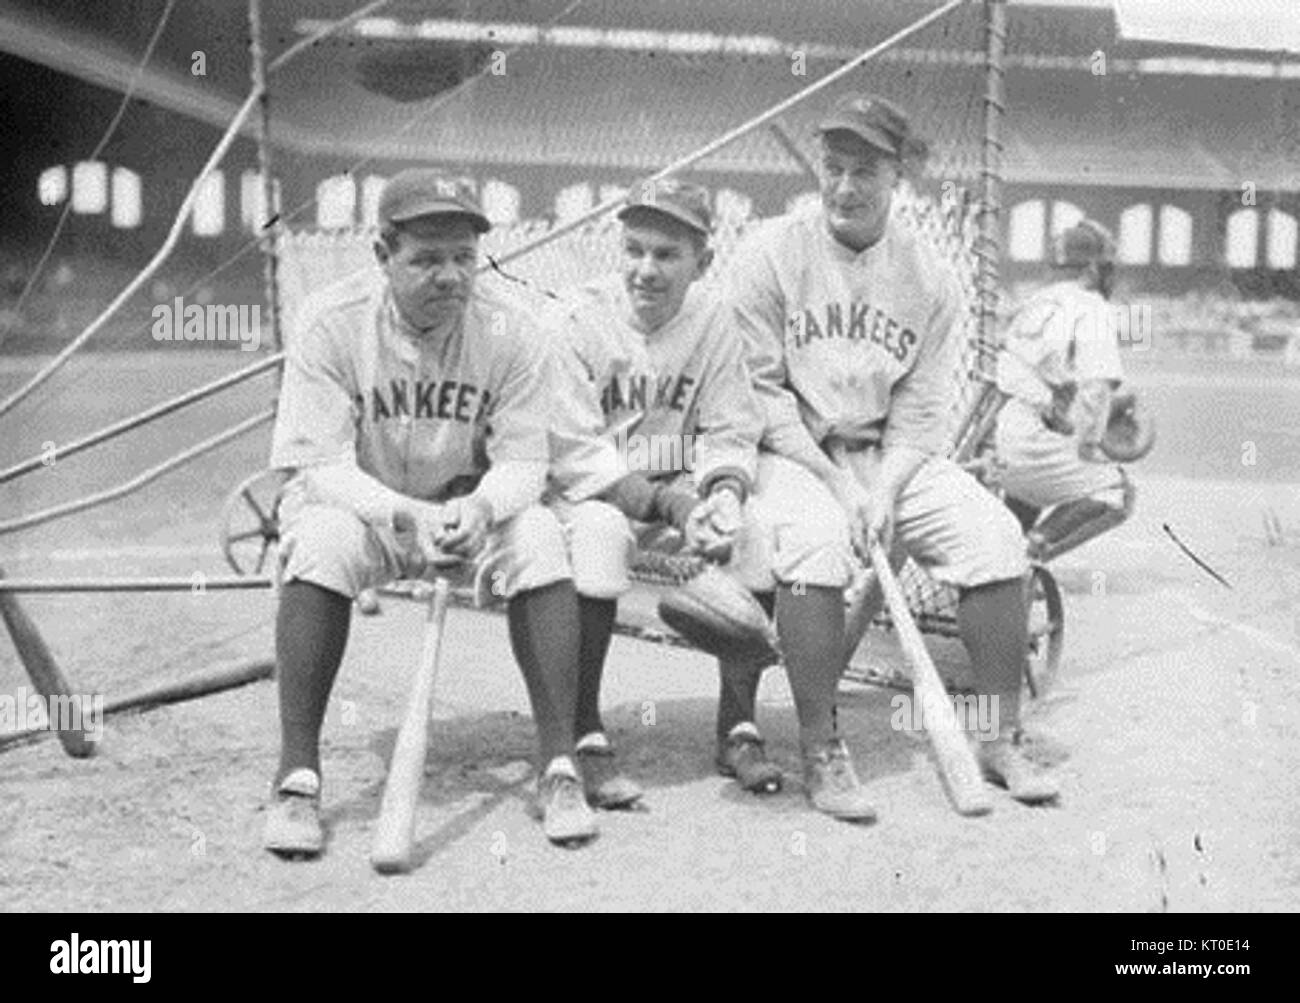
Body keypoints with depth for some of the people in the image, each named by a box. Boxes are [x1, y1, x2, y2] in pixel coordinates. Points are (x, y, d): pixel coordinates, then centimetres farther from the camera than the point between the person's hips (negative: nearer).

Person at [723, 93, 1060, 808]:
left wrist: (883, 490, -17)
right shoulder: (770, 254, -4)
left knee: (995, 536, -17)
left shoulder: (928, 278, 5)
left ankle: (1002, 741, -4)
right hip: (793, 451, -3)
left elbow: (922, 414, 2)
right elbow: (760, 392, -8)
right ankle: (819, 746, -19)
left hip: (891, 457, 4)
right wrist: (836, 482, -17)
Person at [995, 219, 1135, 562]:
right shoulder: (1090, 308, -4)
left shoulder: (1035, 302, 20)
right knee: (1117, 493, 0)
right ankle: (1038, 543, -13)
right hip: (1029, 440, -8)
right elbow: (1096, 386, -17)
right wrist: (1087, 448, -11)